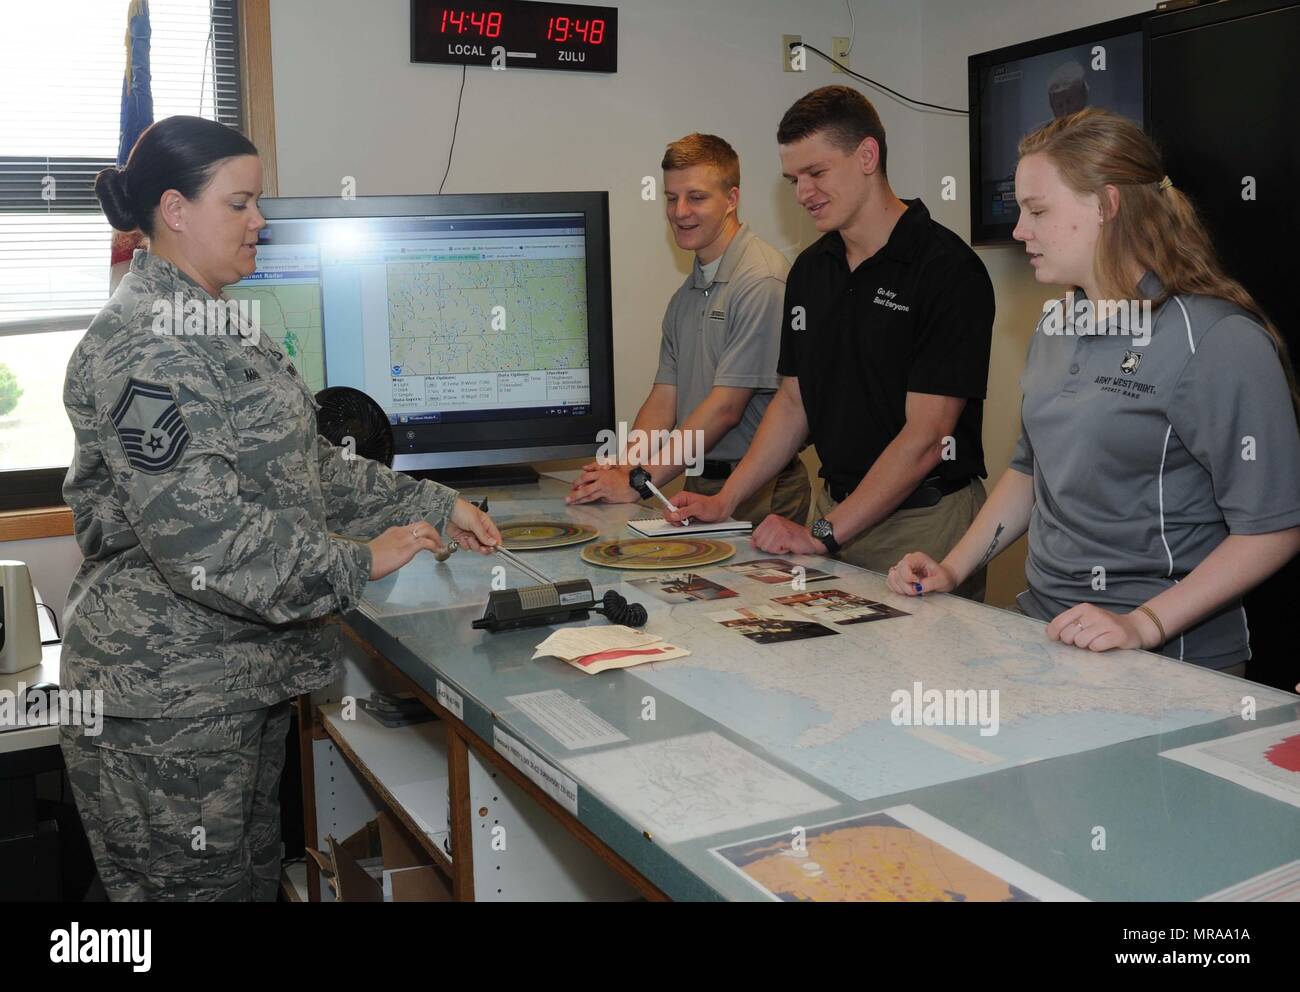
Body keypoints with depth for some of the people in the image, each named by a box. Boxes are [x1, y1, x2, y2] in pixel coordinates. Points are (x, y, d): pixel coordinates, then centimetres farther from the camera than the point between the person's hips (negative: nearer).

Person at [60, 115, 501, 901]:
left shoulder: (211, 329, 14)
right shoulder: (145, 345, -19)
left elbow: (306, 464, 15)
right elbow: (203, 538, -26)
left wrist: (434, 507, 8)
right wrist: (359, 564, -18)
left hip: (245, 675, 9)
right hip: (168, 697, -9)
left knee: (256, 878, 19)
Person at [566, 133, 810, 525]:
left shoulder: (762, 280, -12)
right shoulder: (686, 295, 16)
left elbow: (726, 407, -15)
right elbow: (664, 399, 13)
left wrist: (639, 482, -13)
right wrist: (620, 468, -4)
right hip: (699, 485, 7)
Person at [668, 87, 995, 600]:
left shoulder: (947, 267, -14)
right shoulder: (810, 269, 9)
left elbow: (924, 435, -17)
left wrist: (824, 534, -19)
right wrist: (724, 501, 5)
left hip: (925, 520, -5)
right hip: (835, 507, 6)